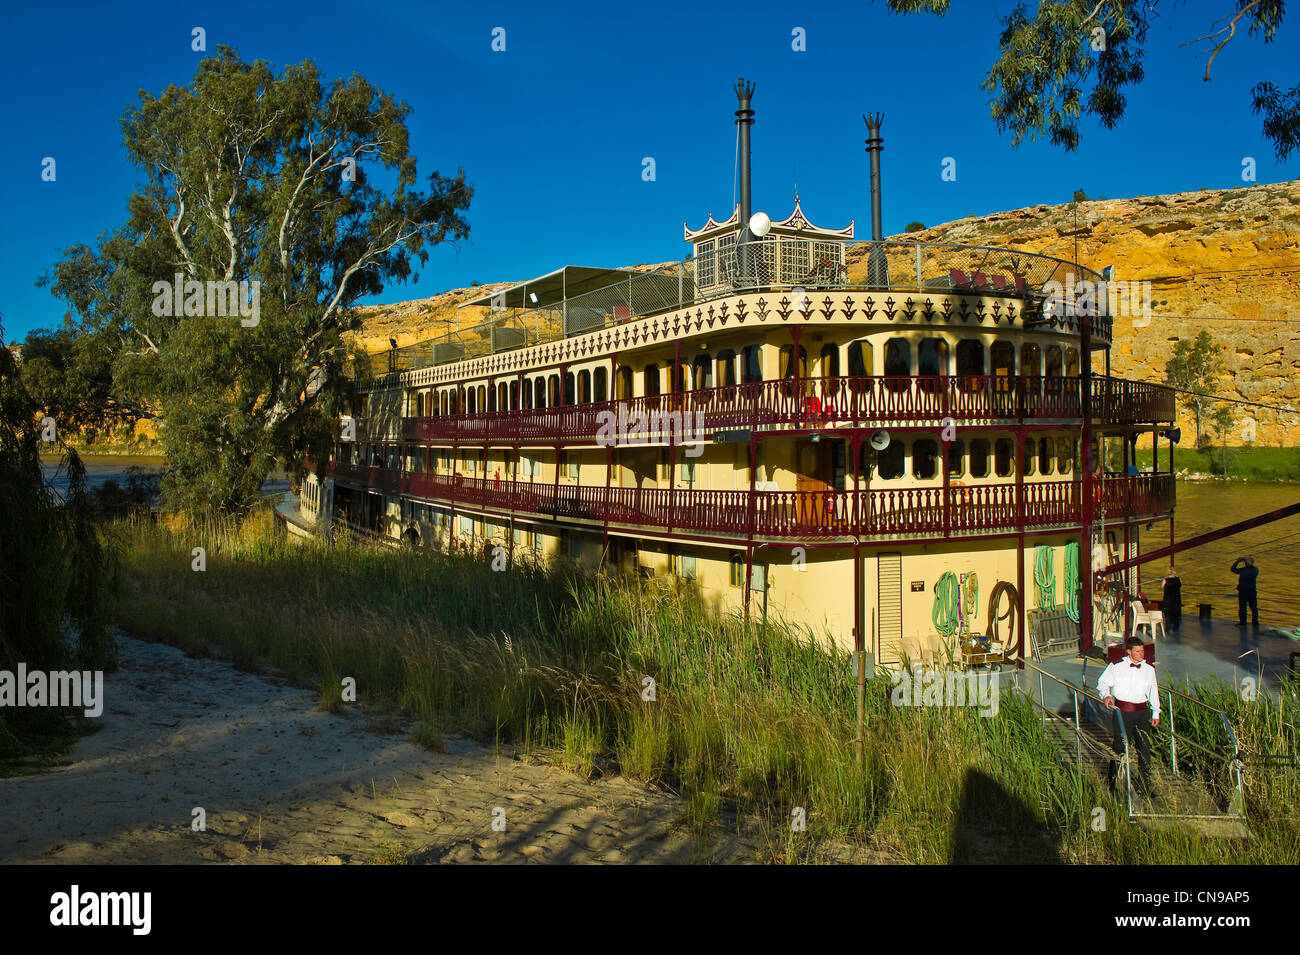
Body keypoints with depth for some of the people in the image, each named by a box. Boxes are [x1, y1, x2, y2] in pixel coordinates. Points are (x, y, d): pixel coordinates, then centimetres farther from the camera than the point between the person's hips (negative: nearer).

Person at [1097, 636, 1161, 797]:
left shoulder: (1149, 669, 10)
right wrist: (1106, 695, -15)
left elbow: (1153, 692, 20)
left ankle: (1145, 786, 16)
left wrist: (1156, 712, 19)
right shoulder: (1117, 666, -2)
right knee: (1120, 747, 0)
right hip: (1122, 711, -4)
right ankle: (1114, 785, 13)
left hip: (1143, 711, 4)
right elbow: (1103, 683, 4)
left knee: (1144, 749, 4)